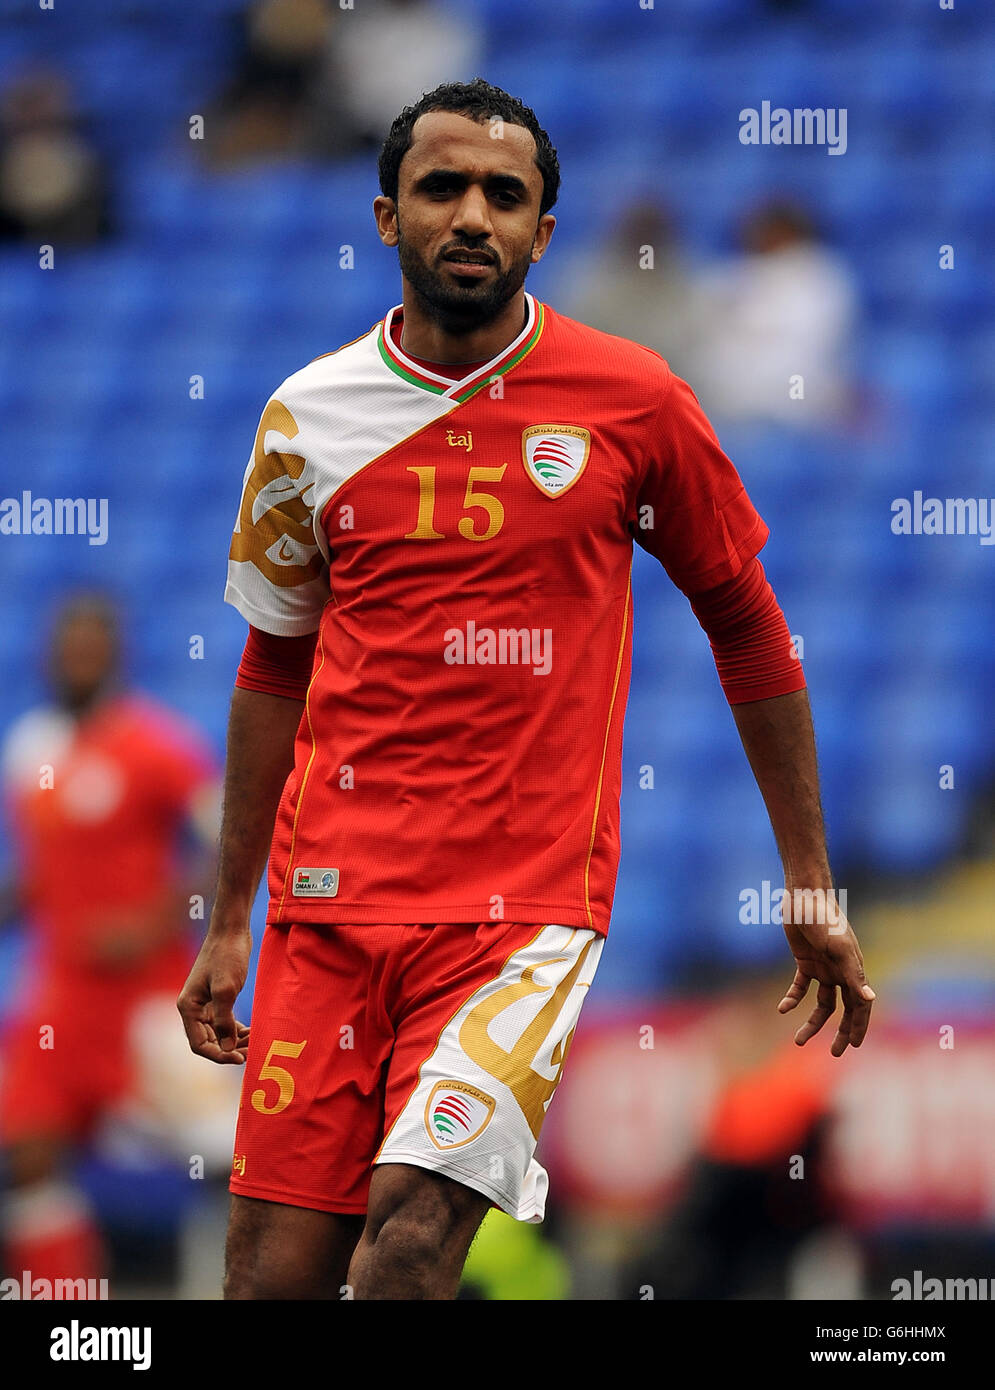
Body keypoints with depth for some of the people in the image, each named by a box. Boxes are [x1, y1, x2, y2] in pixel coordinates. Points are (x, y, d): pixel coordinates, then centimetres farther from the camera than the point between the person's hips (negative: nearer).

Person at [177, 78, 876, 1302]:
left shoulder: (633, 401, -1)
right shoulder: (307, 417, 5)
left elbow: (747, 625, 10)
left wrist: (809, 885, 11)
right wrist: (229, 923, 17)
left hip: (530, 902, -3)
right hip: (328, 897, 3)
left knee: (411, 1233, -22)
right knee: (276, 1269, -2)